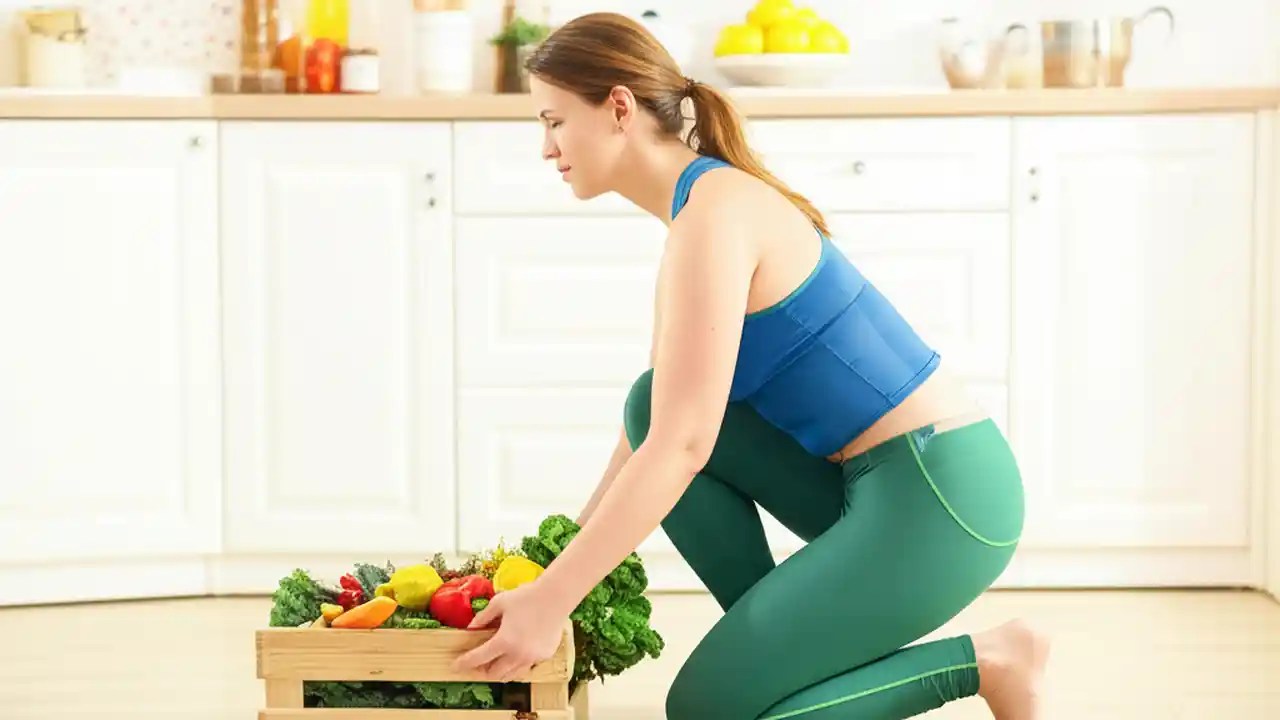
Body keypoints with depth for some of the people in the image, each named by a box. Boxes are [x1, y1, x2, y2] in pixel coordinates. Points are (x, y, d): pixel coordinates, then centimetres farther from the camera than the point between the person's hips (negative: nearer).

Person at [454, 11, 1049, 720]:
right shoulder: (711, 199, 12)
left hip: (938, 498, -9)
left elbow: (681, 446, -25)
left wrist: (550, 601, -25)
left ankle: (981, 660, 0)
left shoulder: (712, 215, -18)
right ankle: (780, 638, 11)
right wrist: (569, 552, 20)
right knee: (657, 403, 6)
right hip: (877, 481, 9)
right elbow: (651, 423, 20)